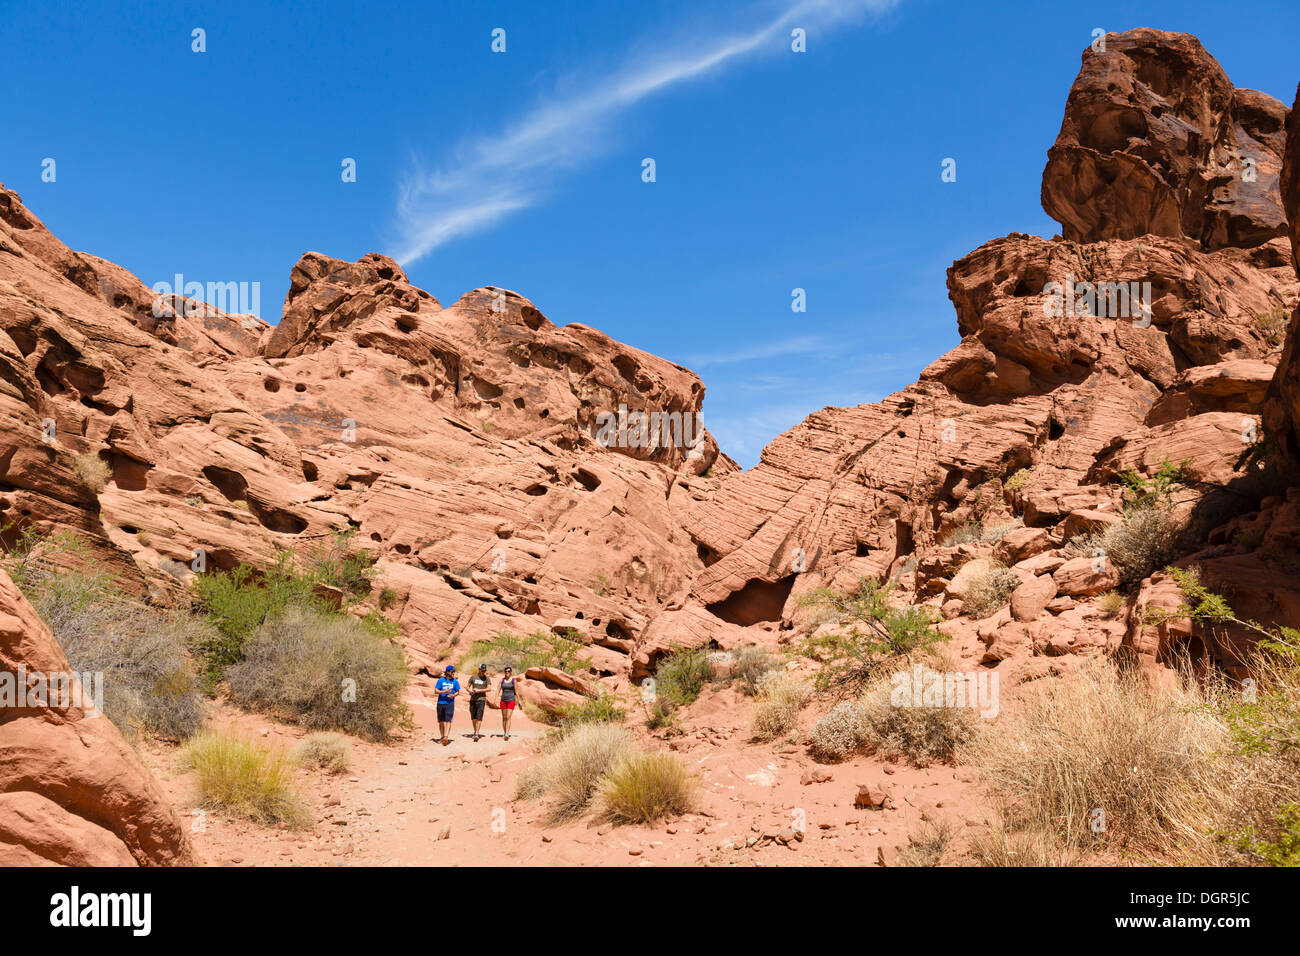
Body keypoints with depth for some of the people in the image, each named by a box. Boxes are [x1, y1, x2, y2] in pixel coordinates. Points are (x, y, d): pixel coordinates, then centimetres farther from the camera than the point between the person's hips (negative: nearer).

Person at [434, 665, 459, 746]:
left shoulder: (455, 681, 4)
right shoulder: (441, 680, 0)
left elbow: (458, 691, 11)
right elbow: (436, 690, -2)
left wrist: (453, 695, -10)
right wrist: (444, 691, -18)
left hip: (450, 703, -1)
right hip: (441, 703, 1)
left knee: (448, 720, -12)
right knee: (441, 721, 9)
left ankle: (446, 738, -18)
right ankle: (442, 736, 25)